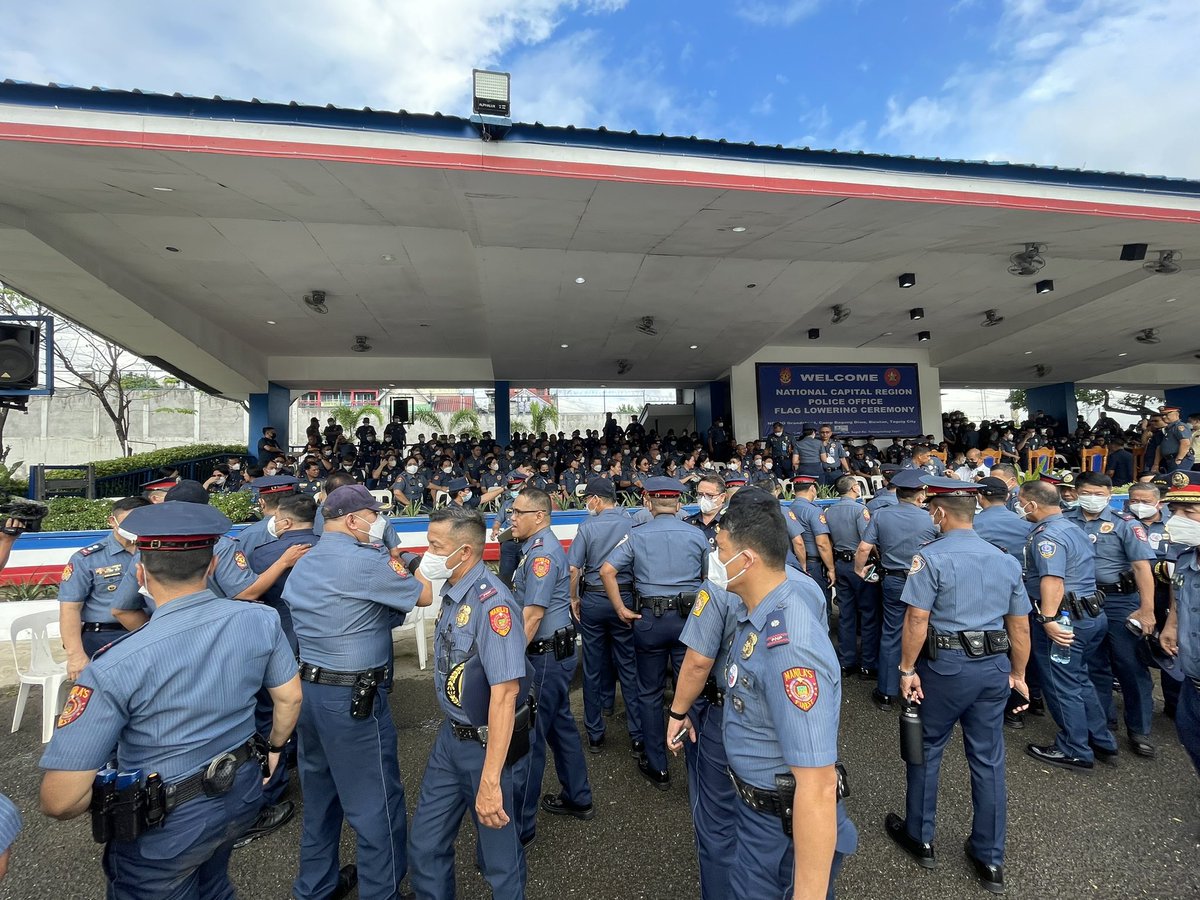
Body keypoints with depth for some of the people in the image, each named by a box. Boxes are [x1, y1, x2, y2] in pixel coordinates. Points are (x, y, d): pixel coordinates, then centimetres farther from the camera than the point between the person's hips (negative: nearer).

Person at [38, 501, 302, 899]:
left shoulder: (114, 666, -28)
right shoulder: (260, 620, -17)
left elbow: (61, 800, -24)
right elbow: (289, 698, -3)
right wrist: (274, 747, 17)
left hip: (165, 829, -4)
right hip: (243, 793, 4)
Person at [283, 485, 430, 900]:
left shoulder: (303, 565, 8)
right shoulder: (366, 561, -19)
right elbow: (424, 596, -11)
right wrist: (395, 564, 3)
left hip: (306, 690, 9)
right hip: (352, 698, -9)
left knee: (319, 792, 24)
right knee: (375, 802, 5)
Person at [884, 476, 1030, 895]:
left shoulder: (931, 557, -14)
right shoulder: (1006, 559, 6)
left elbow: (917, 620, -18)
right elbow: (1020, 627, 11)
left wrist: (907, 669, -9)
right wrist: (1017, 674, 21)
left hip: (945, 666, -5)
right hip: (995, 667, 6)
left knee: (926, 751, 13)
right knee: (988, 760, 15)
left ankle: (919, 837, 30)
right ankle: (990, 859, 27)